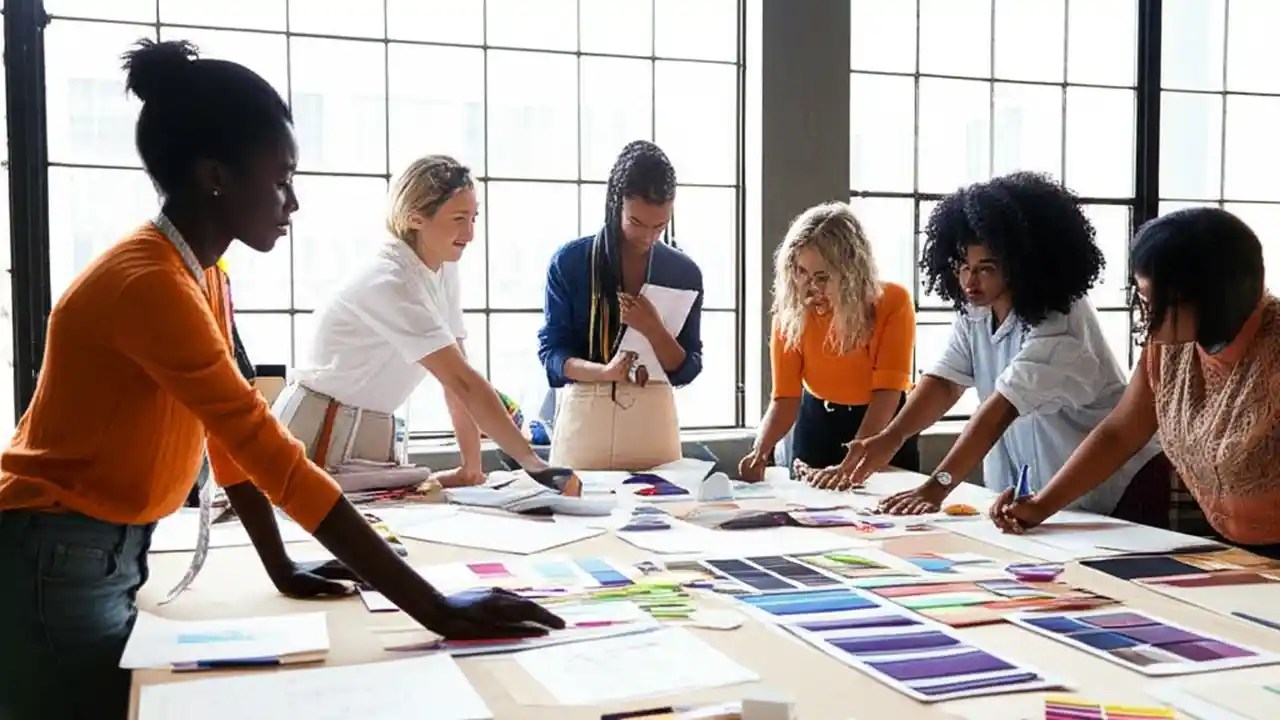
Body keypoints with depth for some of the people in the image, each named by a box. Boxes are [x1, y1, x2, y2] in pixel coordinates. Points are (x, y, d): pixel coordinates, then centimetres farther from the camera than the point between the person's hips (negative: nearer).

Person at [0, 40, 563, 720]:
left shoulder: (197, 273, 5)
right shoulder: (150, 283, -26)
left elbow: (235, 434, 7)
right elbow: (274, 458, -31)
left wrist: (281, 569, 4)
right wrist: (432, 608, -30)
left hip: (116, 554, 9)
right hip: (55, 567, -9)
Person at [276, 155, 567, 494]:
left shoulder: (445, 269, 0)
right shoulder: (389, 282, -25)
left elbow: (459, 376, 0)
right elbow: (461, 382, -32)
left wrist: (472, 466, -5)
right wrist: (534, 464, -34)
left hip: (377, 432, 7)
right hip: (320, 432, -7)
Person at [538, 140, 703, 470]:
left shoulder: (683, 271, 2)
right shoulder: (570, 260, -3)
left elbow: (686, 370, 1)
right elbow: (551, 350, -5)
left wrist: (653, 329, -17)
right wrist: (604, 371, -22)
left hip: (652, 416, 2)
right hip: (584, 412, -1)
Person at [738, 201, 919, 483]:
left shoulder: (893, 302, -22)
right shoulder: (791, 310, -15)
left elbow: (887, 391, -25)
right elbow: (785, 397, -18)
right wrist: (760, 451, -37)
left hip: (883, 425, -2)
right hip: (818, 424, 2)